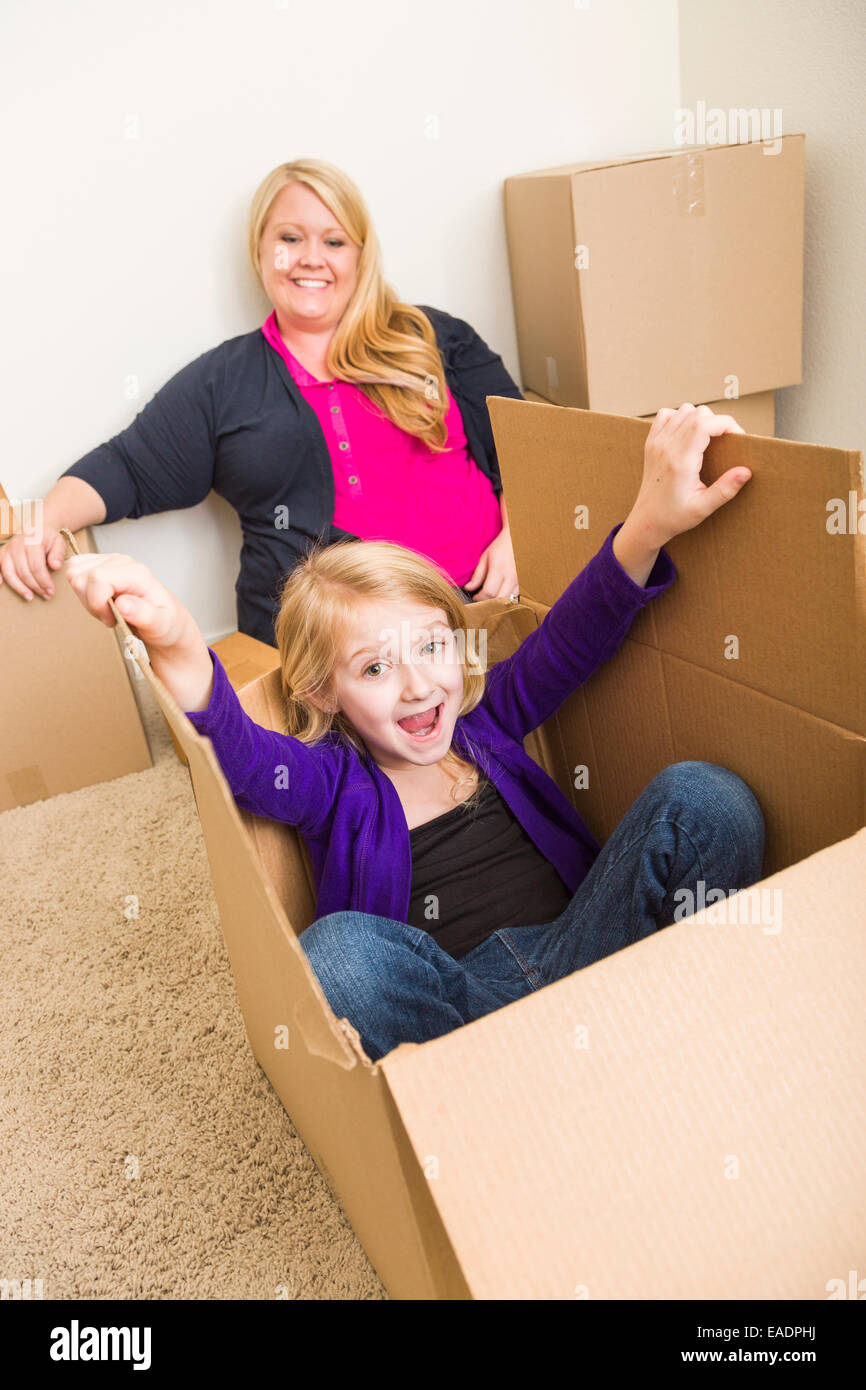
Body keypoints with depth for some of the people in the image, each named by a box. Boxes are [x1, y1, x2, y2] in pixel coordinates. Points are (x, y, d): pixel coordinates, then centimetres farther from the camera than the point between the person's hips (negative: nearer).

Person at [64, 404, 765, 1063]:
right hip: (446, 999, -2)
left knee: (705, 794, -14)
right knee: (337, 948, -35)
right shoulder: (331, 783, 4)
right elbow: (238, 756, -18)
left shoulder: (486, 719, 13)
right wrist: (177, 645, -40)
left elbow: (573, 638, -2)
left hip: (577, 950, 3)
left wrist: (653, 520, -21)